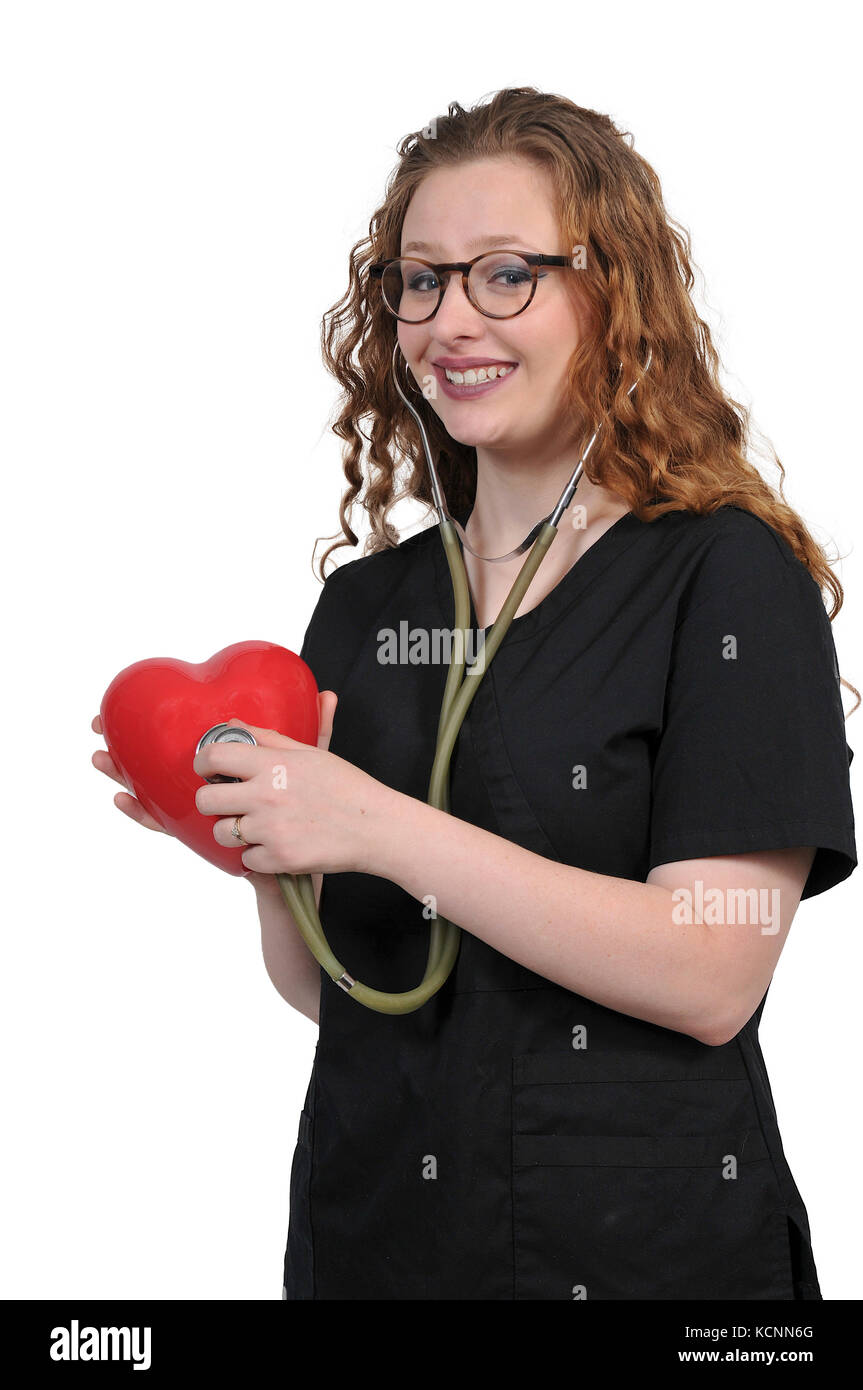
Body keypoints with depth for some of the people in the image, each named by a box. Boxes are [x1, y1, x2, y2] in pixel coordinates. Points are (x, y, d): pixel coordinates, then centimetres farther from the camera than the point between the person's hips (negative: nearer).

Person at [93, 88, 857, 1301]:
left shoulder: (728, 576, -10)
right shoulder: (364, 604, 5)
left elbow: (713, 980, -19)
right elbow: (331, 990, 9)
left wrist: (380, 827, -22)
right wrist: (255, 847, -11)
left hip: (640, 1245, -5)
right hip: (370, 1231, 5)